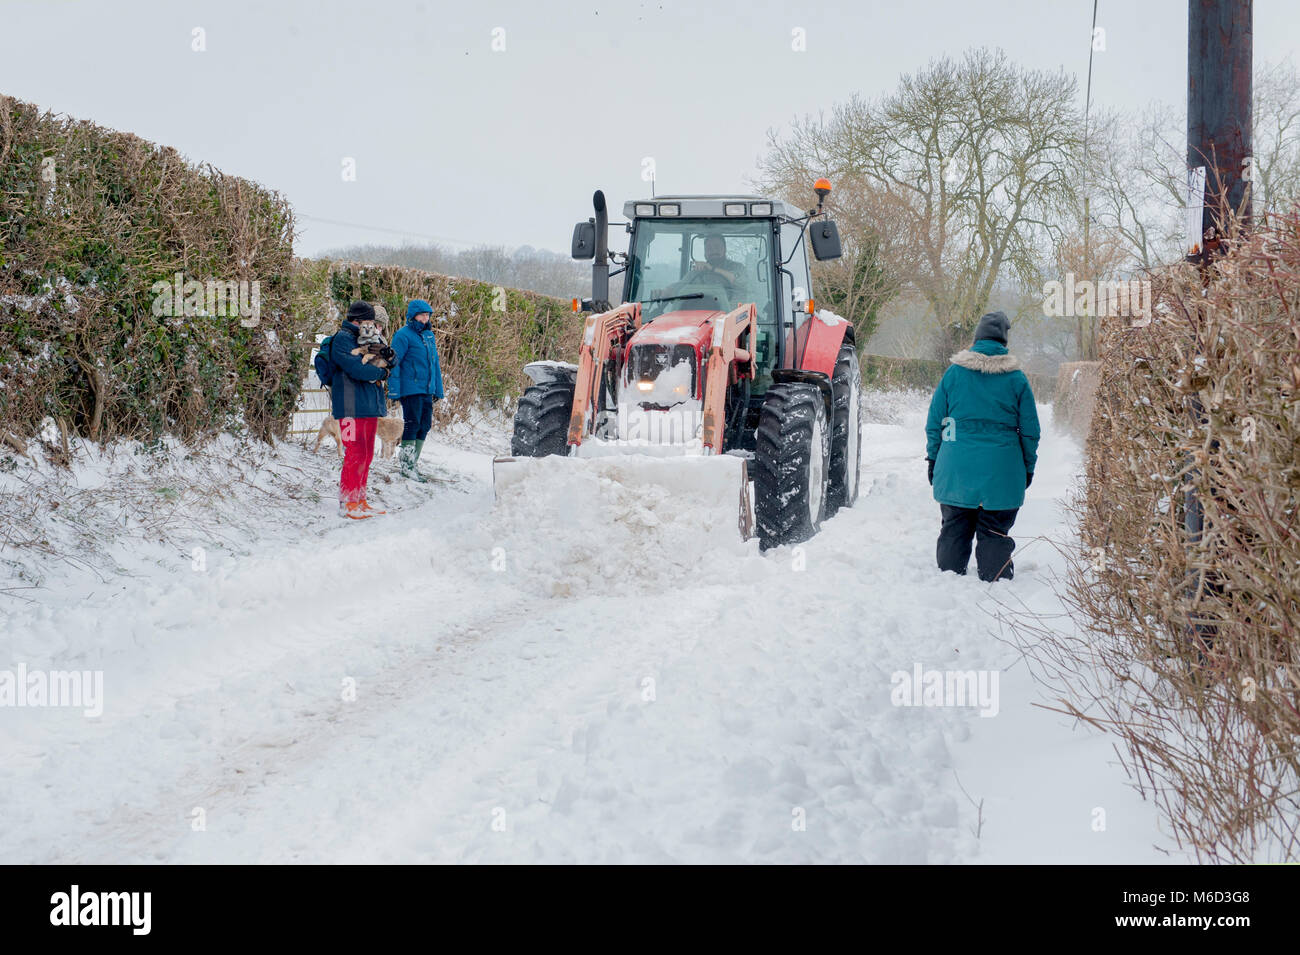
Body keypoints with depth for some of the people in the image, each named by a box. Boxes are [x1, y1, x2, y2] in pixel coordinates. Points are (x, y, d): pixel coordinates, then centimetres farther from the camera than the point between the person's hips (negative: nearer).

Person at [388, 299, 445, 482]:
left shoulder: (429, 335, 16)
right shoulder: (403, 335, -7)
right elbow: (394, 363, -10)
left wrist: (438, 389, 19)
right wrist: (394, 390, -15)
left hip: (427, 391, 8)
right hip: (410, 389, -8)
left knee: (424, 427, 9)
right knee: (411, 425, -6)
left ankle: (412, 465, 17)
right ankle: (407, 466, 1)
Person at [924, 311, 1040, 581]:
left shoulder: (954, 373, 1)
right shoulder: (1016, 379, -1)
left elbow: (935, 421, 5)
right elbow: (1030, 430, 4)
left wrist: (933, 458, 14)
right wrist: (1028, 466, 15)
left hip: (956, 468, 1)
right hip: (1000, 472, -1)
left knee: (953, 529, 10)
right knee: (994, 533, 3)